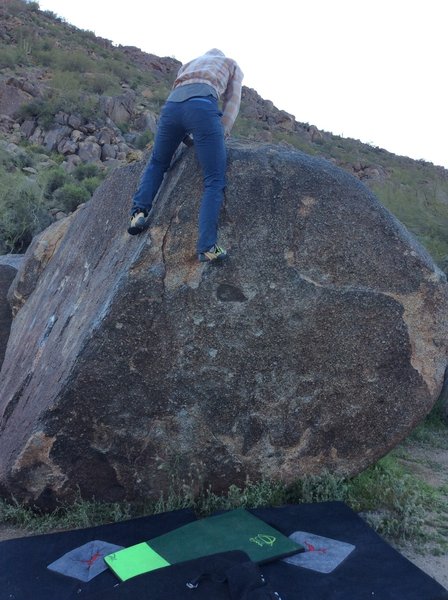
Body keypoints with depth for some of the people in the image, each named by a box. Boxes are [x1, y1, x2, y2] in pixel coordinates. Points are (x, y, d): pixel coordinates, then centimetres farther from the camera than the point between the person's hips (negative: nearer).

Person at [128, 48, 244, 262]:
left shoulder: (189, 64, 43)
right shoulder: (233, 65, 34)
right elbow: (232, 104, 21)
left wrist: (187, 136, 31)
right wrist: (219, 137, 18)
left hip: (171, 106, 4)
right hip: (203, 109, -4)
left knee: (157, 162, 27)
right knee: (215, 180, -4)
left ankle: (139, 211, 6)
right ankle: (207, 246, -18)